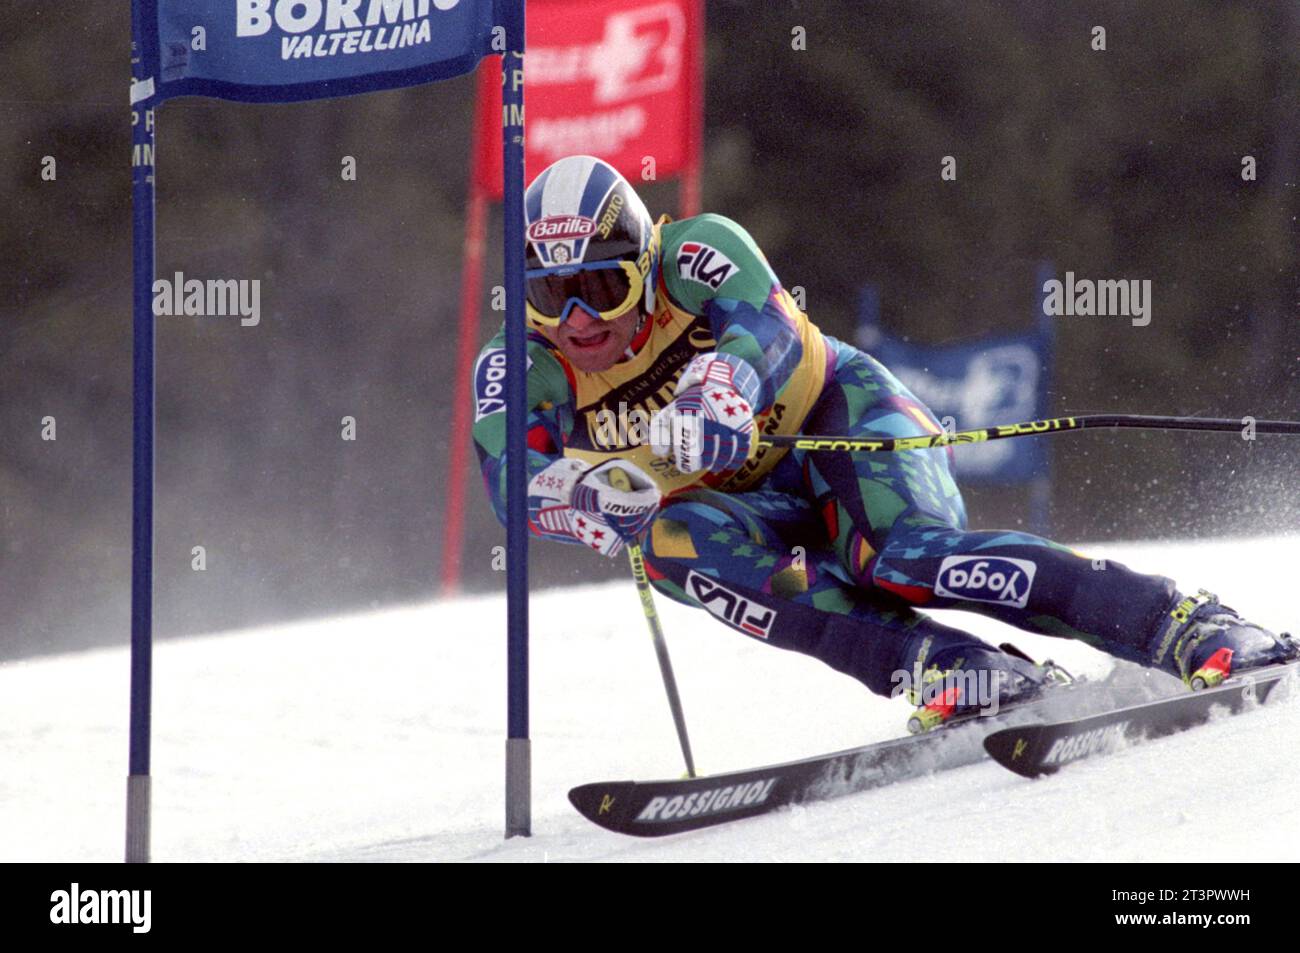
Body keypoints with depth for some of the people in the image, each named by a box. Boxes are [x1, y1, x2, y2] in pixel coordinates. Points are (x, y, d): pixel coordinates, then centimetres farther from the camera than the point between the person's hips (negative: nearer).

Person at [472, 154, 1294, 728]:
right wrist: (589, 493, -45)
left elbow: (763, 319, -35)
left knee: (907, 557, -35)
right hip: (756, 512, 4)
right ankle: (940, 666, -39)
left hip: (841, 421, -4)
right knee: (677, 543, -32)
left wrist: (720, 384, -59)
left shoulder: (695, 254, -18)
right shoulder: (518, 367, -10)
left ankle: (1189, 627, -34)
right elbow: (512, 483, -22)